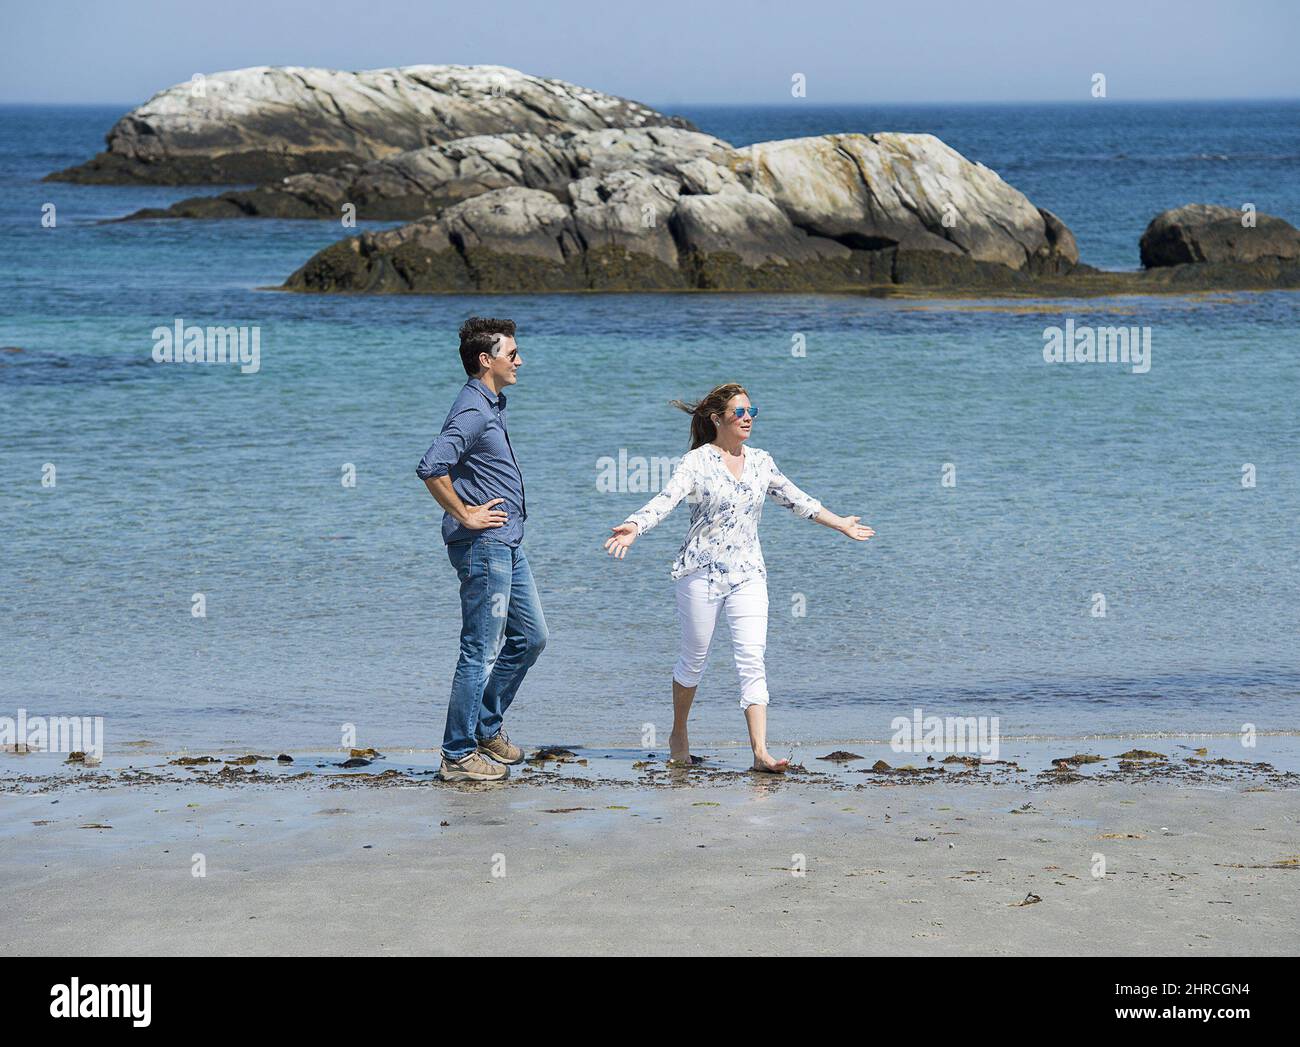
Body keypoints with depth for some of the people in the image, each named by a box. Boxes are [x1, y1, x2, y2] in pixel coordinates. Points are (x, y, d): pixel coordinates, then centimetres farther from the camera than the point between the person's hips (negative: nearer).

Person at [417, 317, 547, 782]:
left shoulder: (493, 404, 15)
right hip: (483, 546, -10)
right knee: (482, 652, -5)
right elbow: (431, 468, -31)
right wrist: (464, 515, -21)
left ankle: (487, 727, 27)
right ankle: (459, 756, 0)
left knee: (530, 637, 17)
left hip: (507, 545, 10)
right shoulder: (472, 411, -18)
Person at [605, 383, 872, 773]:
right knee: (694, 658, 8)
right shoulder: (697, 462, -8)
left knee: (752, 659, -8)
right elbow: (665, 499, -22)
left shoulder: (760, 462, 8)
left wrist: (840, 524, 30)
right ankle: (678, 735, 30)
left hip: (748, 573, 3)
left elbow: (795, 499, 22)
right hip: (702, 571, -3)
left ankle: (760, 752, -15)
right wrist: (633, 527, -40)